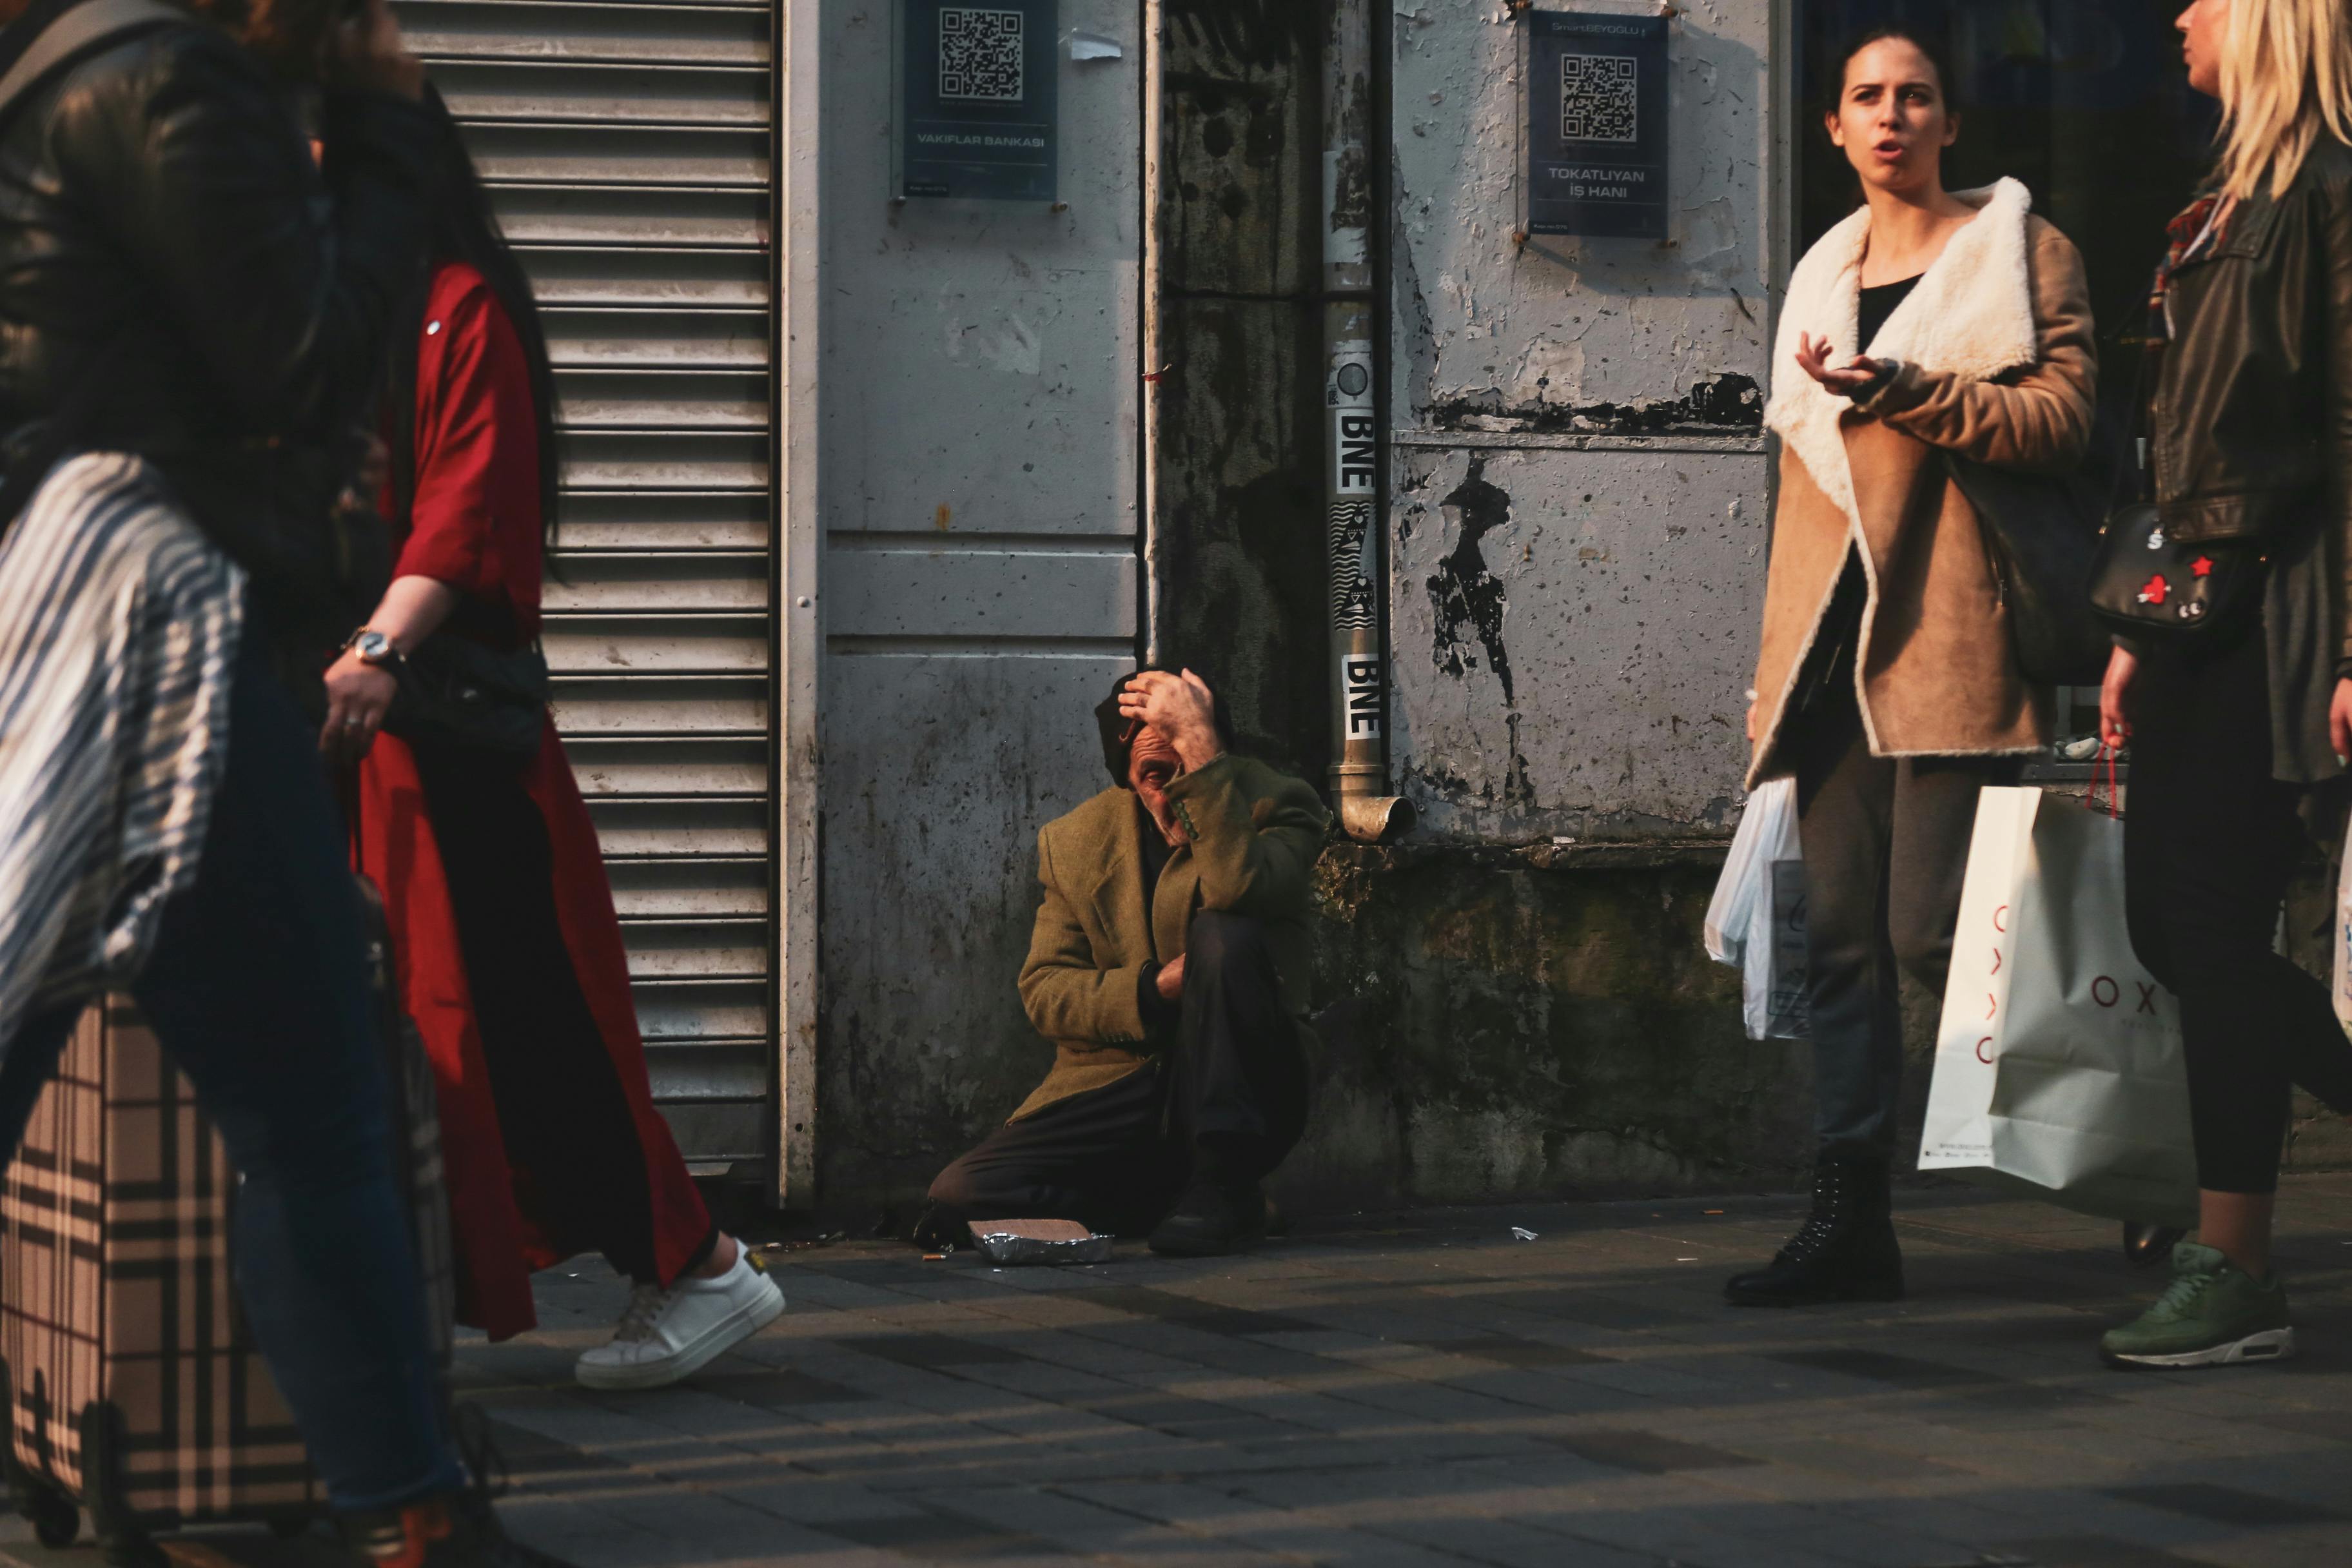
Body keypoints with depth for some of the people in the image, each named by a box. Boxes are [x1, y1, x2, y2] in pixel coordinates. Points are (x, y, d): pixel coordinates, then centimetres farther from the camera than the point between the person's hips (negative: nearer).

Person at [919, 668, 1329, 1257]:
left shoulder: (1277, 807, -3)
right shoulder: (1076, 843, 8)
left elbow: (1237, 890, -27)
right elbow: (1042, 989, 5)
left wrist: (1197, 743, -28)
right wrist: (1152, 990, -14)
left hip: (1241, 1094, -3)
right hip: (1117, 1089, 3)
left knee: (1224, 935, -31)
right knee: (961, 1196, -19)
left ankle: (1223, 1189, -24)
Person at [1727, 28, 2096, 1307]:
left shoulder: (2017, 251, 5)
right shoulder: (1822, 278, 22)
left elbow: (2061, 417, -8)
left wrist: (1907, 393, -19)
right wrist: (1775, 666, 19)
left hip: (1948, 634, -6)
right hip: (1834, 641, 6)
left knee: (1934, 935, -13)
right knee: (1842, 938, 1)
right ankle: (1849, 1223, 1)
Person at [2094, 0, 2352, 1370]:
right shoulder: (2236, 200, 17)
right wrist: (2143, 634, 20)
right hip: (2212, 605, 10)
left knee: (2214, 925, -7)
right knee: (2178, 922, 10)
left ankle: (2236, 1277, -1)